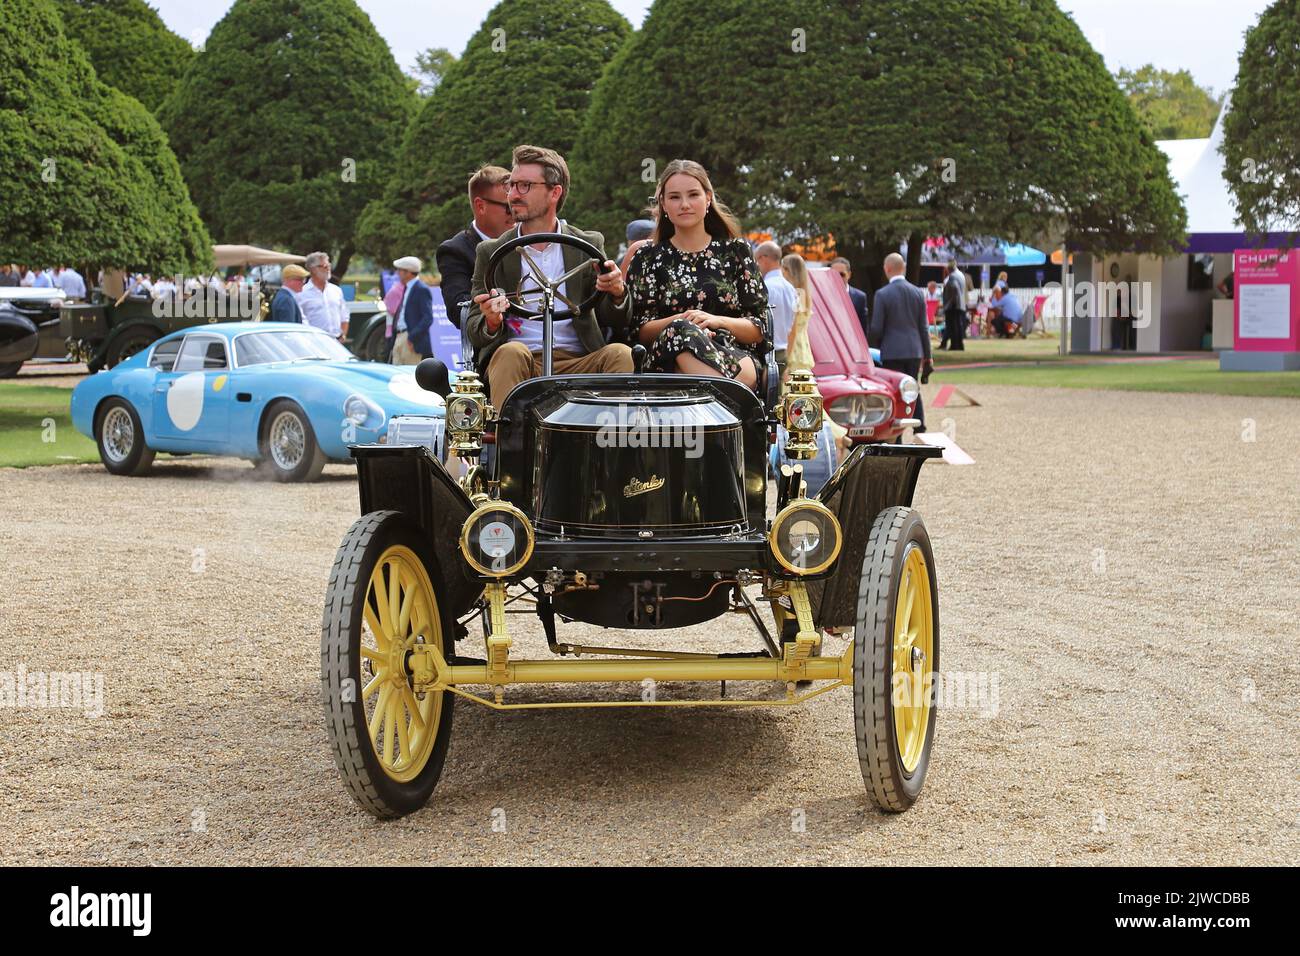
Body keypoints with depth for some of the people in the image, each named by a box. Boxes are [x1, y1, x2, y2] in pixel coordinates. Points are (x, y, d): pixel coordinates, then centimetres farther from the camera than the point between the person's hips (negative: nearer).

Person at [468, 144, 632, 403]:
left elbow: (614, 320, 12)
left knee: (620, 353, -27)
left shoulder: (589, 246, 13)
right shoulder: (490, 252, 12)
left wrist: (617, 294, -12)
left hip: (576, 364, 1)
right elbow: (473, 331, 9)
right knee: (512, 352, -32)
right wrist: (491, 323, -16)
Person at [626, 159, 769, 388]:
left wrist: (718, 321, -9)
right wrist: (679, 321, -13)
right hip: (668, 364, 1)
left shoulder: (735, 251, 18)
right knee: (680, 330, -37)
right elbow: (639, 331, 7)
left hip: (737, 355, -1)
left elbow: (759, 330, 11)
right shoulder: (648, 257, 18)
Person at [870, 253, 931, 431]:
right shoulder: (918, 293, 4)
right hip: (914, 351, 4)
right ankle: (920, 431, 14)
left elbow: (876, 328, -9)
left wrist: (877, 344, 13)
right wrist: (927, 355, 12)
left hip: (892, 352, -4)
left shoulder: (882, 294, -10)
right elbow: (924, 327, 6)